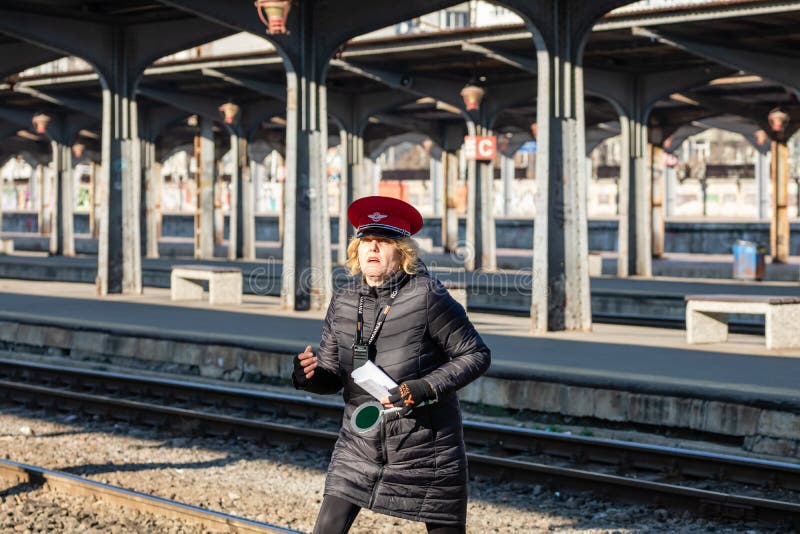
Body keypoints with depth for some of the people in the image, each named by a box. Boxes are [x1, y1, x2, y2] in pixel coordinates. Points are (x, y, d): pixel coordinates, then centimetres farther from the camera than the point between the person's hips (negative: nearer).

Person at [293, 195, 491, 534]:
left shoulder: (426, 296, -13)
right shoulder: (343, 303, 2)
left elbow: (476, 355, -8)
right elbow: (332, 376, 8)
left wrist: (426, 388, -21)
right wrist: (308, 375, -15)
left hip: (425, 447, -4)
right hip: (359, 443, 4)